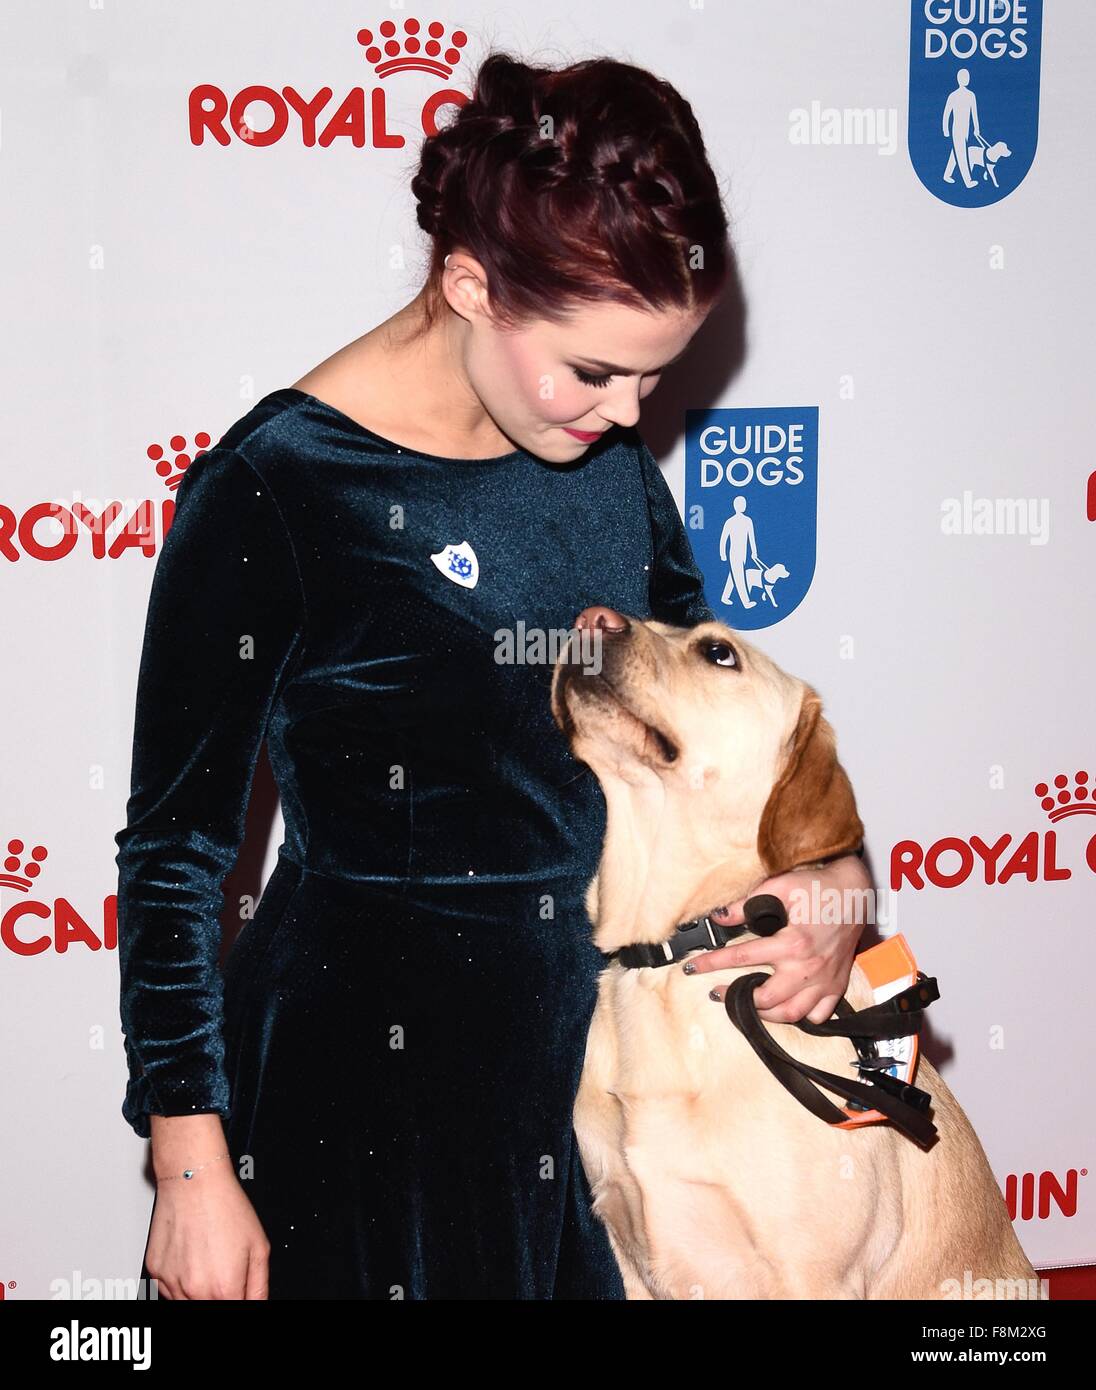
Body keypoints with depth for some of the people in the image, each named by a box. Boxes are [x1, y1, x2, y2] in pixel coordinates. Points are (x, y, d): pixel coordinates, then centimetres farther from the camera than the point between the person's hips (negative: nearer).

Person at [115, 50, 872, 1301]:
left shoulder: (604, 449, 1)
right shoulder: (270, 491, -18)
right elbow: (174, 848, -12)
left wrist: (826, 870, -6)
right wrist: (192, 1170, -12)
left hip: (596, 1038, 6)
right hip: (374, 1073, -6)